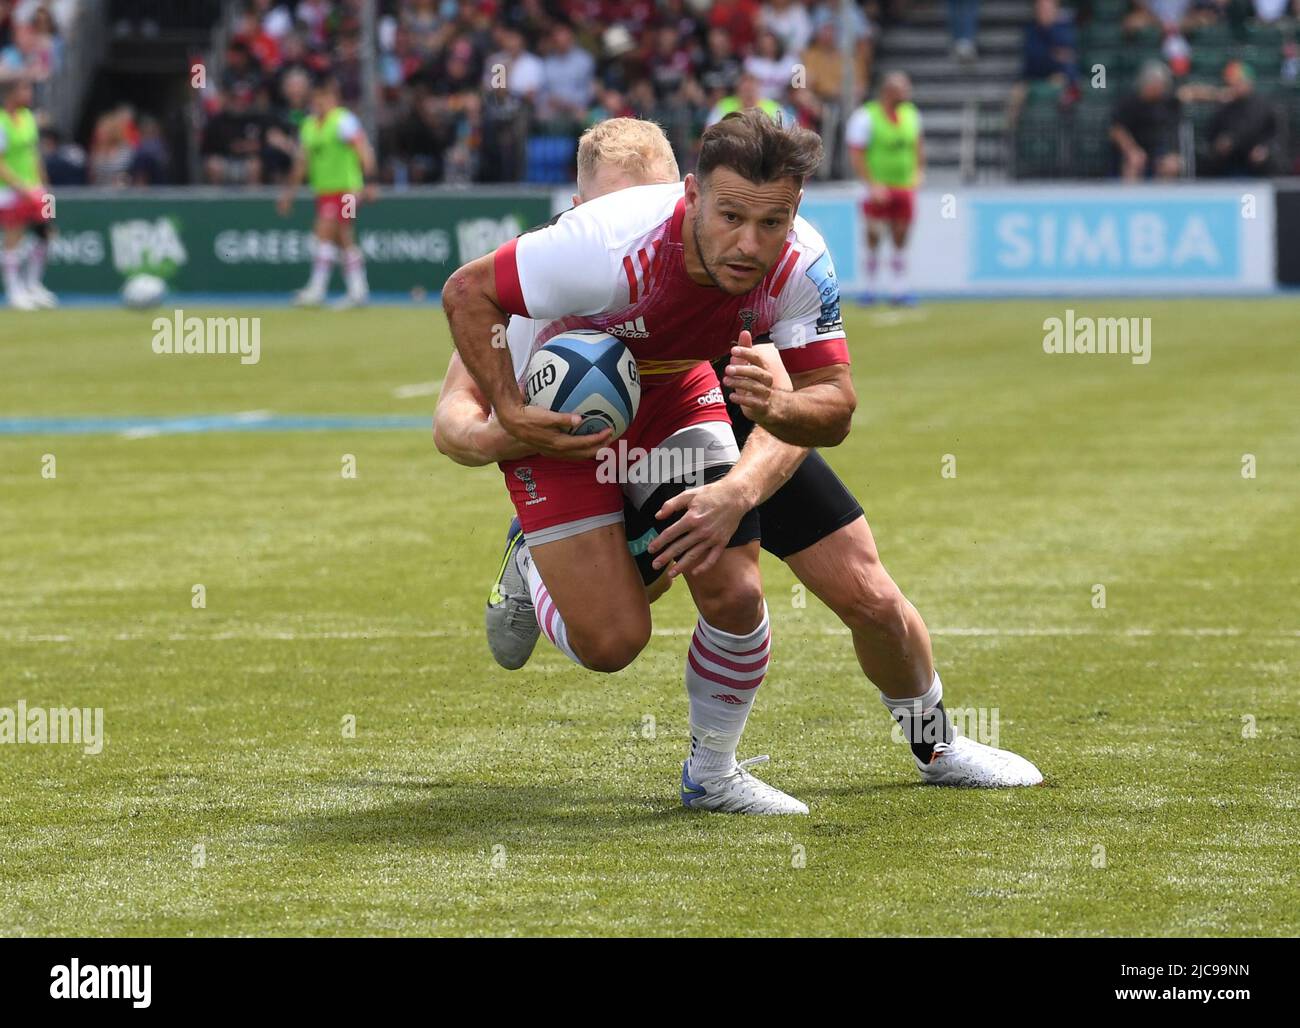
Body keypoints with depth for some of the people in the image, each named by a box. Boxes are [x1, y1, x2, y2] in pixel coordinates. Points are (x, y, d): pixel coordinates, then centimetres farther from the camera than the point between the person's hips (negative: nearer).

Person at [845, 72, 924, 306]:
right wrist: (872, 185, -17)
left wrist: (918, 173, 9)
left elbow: (918, 144, 22)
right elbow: (855, 155, -12)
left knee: (901, 239, 5)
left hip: (905, 187, 5)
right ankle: (870, 288, 8)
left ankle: (900, 289, 8)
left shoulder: (910, 114, 7)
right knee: (874, 237, -2)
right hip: (878, 188, -5)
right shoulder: (866, 117, -10)